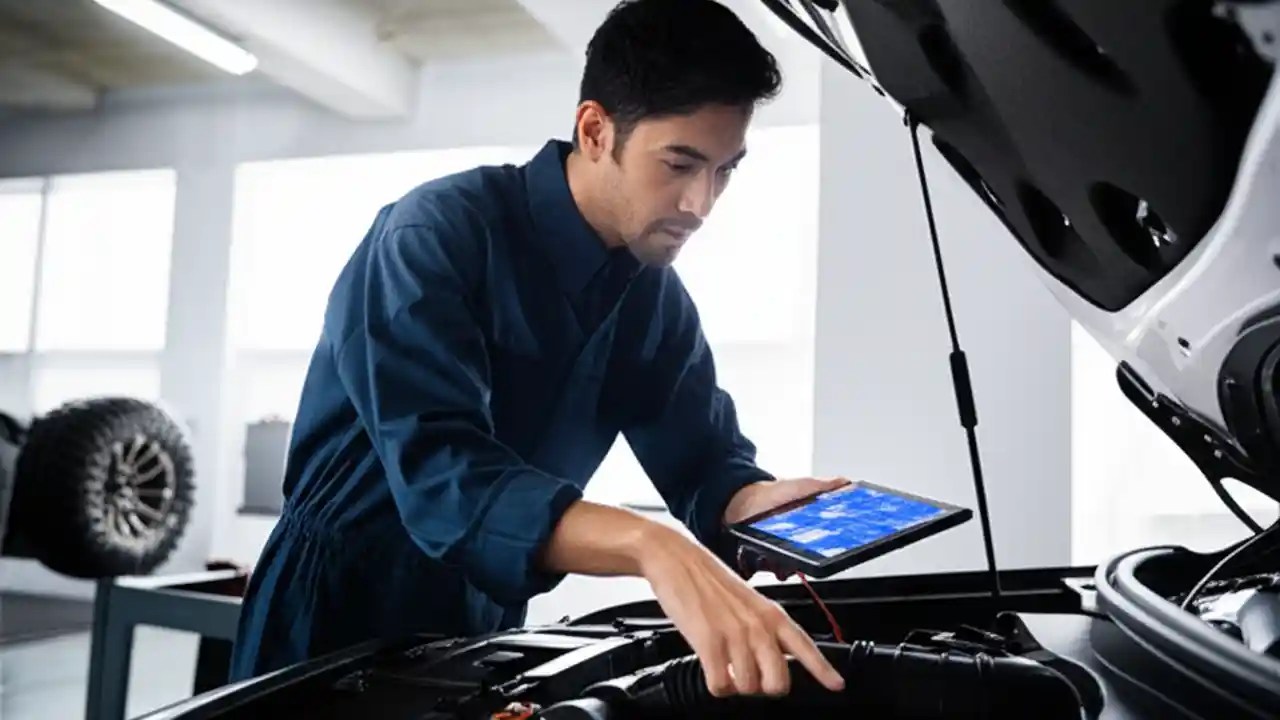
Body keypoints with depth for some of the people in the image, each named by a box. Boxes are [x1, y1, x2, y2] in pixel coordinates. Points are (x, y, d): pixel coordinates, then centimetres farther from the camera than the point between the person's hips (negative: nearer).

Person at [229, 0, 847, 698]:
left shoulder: (655, 294, -3)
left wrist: (761, 502, -25)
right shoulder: (437, 234, -23)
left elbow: (706, 460, -1)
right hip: (342, 611, -5)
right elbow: (440, 472, -35)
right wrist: (652, 546, -49)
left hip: (485, 625, 6)